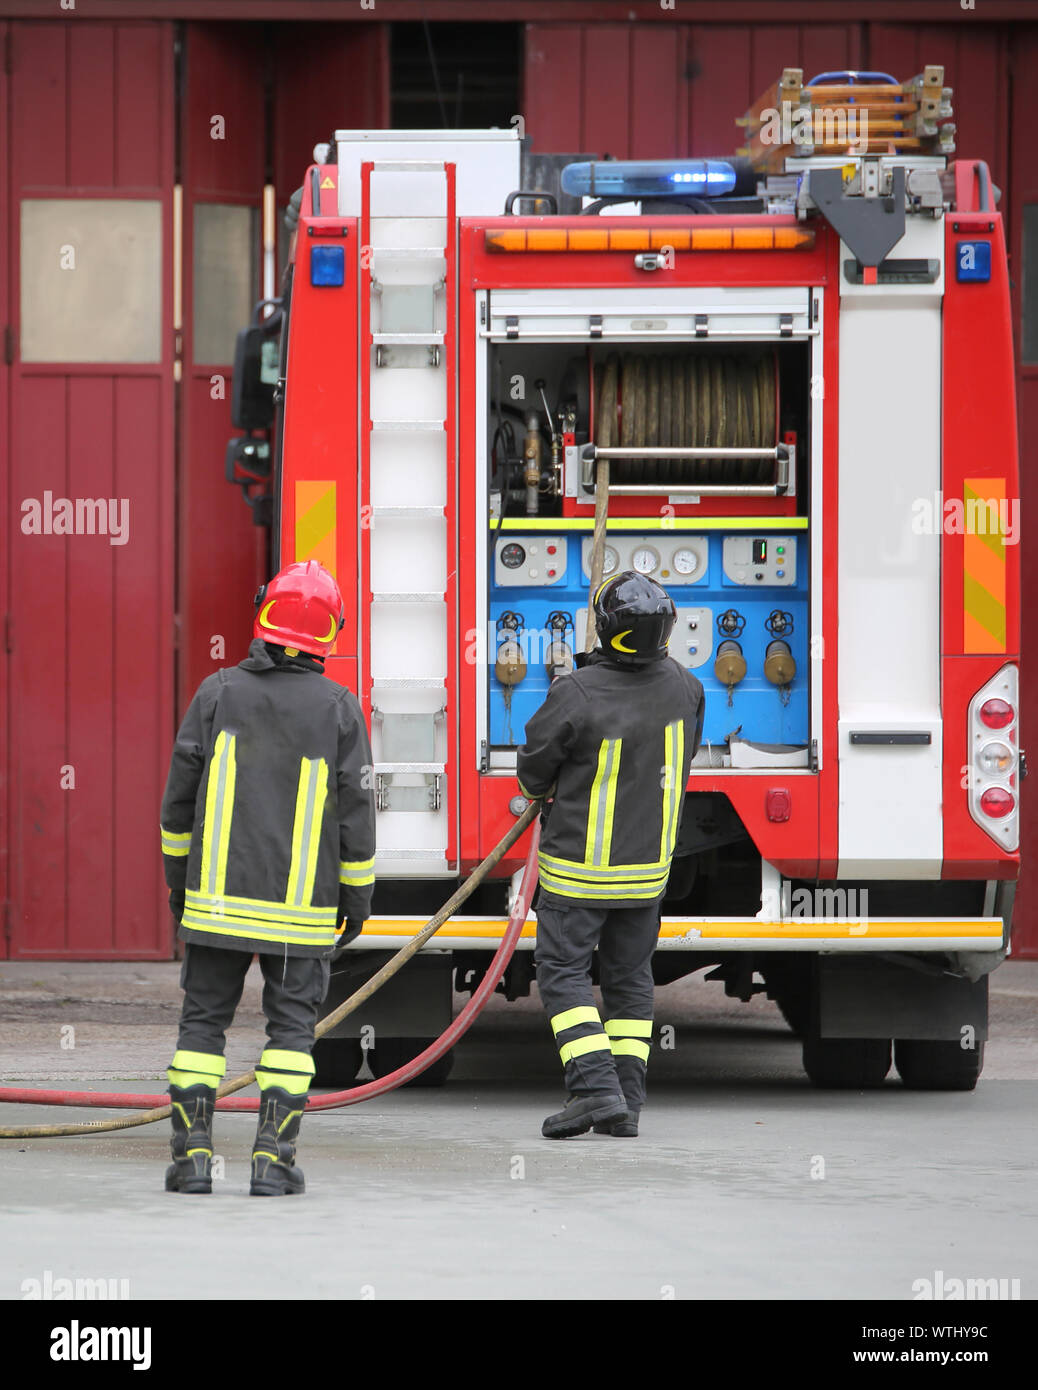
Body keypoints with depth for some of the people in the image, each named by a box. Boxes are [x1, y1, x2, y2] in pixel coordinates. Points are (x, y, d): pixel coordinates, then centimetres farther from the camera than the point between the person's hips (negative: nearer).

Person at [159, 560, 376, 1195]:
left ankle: (193, 1150, 4)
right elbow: (355, 812, -2)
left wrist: (179, 880, 14)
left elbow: (180, 797, 3)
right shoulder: (339, 710, -4)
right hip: (302, 903, -1)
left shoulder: (219, 693, -2)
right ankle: (274, 1156, -3)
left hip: (218, 896, 1)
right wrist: (358, 899, 8)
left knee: (204, 1019, 8)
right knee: (292, 1024, 4)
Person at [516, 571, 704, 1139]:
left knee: (563, 970, 2)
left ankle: (595, 1088, -11)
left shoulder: (576, 695, -24)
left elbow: (534, 770, -9)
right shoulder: (682, 687, -7)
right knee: (630, 978, 13)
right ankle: (626, 1101, 12)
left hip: (580, 864, -5)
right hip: (649, 859, 5)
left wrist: (545, 791, 15)